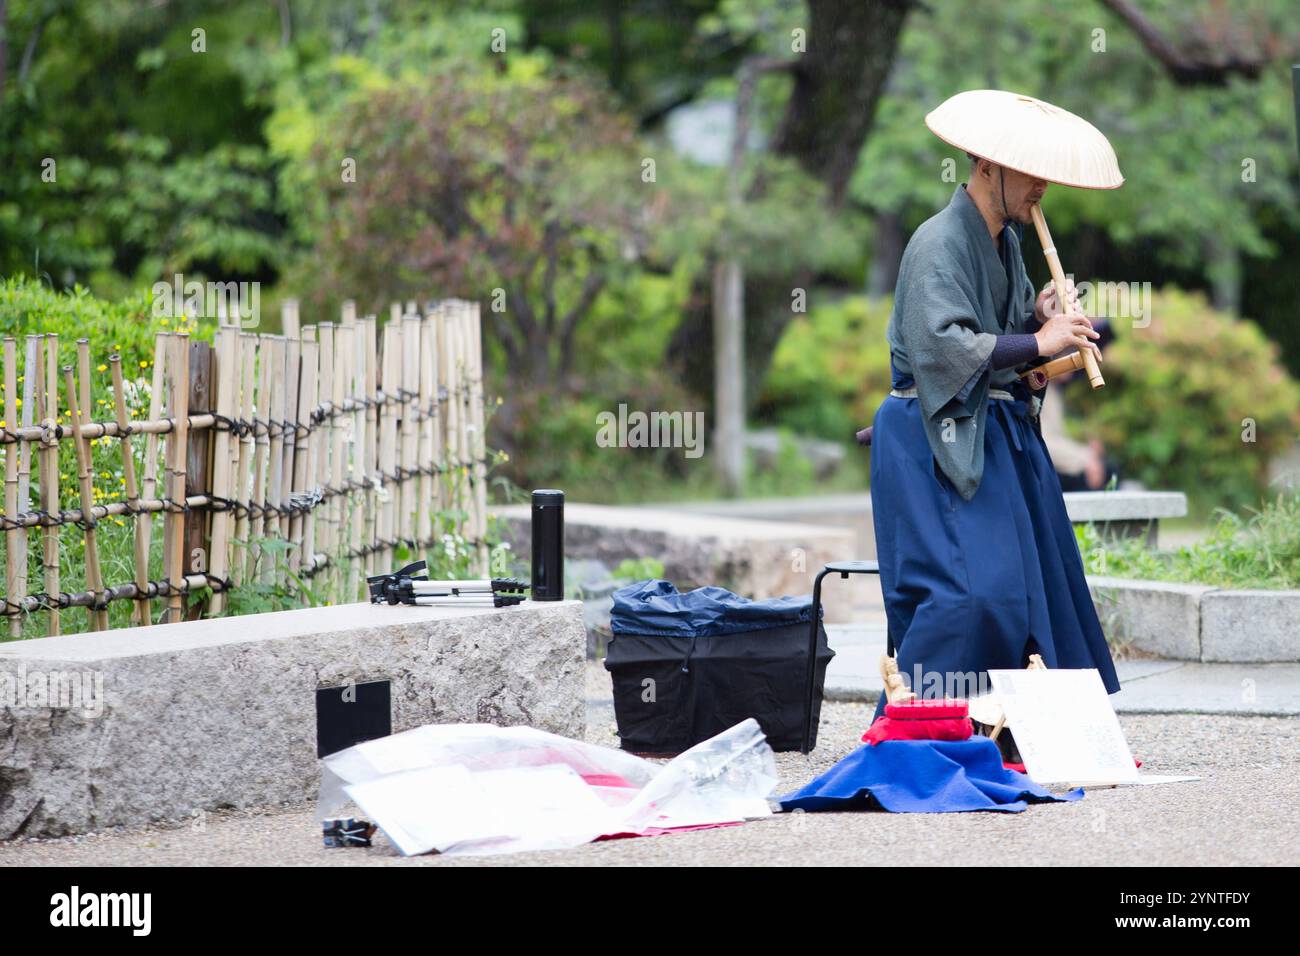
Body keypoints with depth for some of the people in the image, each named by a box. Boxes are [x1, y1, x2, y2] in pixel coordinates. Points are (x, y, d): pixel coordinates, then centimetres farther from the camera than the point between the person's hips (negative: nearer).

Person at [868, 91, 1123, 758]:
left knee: (1033, 578, 10)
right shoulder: (938, 243, -16)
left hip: (1001, 430, 10)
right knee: (967, 588, -18)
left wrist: (1044, 317, 0)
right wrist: (1038, 342, -24)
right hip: (938, 436, -10)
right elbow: (943, 345, -27)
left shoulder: (1007, 240, 12)